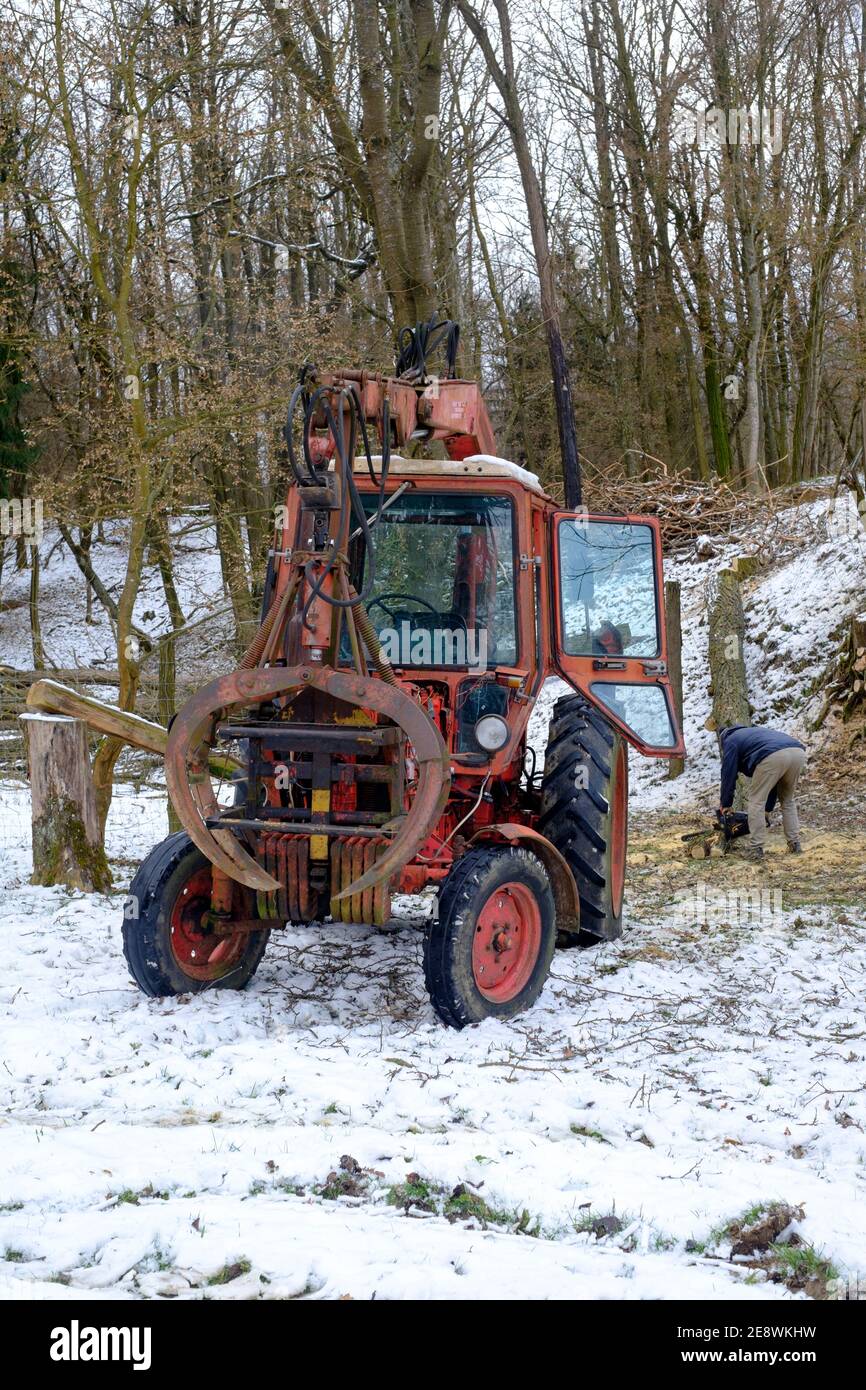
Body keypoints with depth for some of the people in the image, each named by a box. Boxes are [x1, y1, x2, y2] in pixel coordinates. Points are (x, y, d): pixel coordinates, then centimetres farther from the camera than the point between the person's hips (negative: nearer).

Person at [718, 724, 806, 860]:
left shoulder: (730, 740, 25)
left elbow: (728, 774, 21)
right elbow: (771, 781, 42)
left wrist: (725, 804, 31)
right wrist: (767, 808, 43)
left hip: (774, 756, -7)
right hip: (798, 752, 7)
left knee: (756, 800, 8)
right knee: (787, 799, 26)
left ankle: (755, 848, 6)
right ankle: (795, 844, 23)